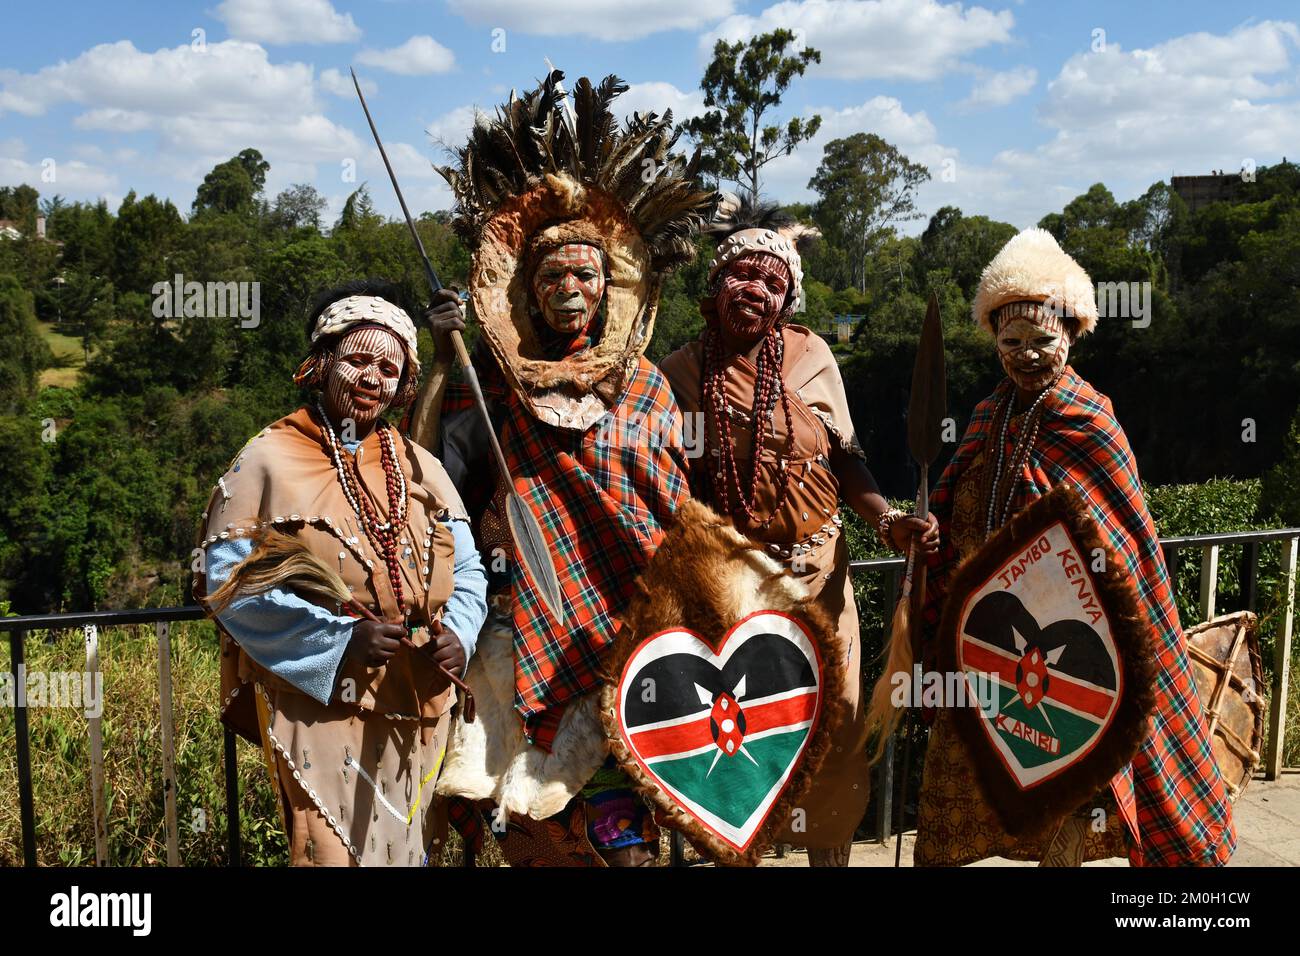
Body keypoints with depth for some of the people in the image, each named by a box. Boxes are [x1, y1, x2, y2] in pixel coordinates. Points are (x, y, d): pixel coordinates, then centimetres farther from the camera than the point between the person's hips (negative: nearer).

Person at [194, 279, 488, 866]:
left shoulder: (421, 469, 10)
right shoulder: (270, 460, -5)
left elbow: (467, 571, 12)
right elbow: (229, 580, -11)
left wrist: (458, 633, -10)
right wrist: (342, 639, -18)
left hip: (415, 711, 5)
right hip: (317, 703, -5)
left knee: (404, 849, 17)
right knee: (336, 852, -6)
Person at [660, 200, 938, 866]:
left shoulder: (810, 355, -2)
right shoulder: (679, 373, -2)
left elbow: (845, 459, 3)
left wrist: (887, 521, -12)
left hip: (817, 573, 1)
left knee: (835, 728, 7)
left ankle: (831, 851, 29)